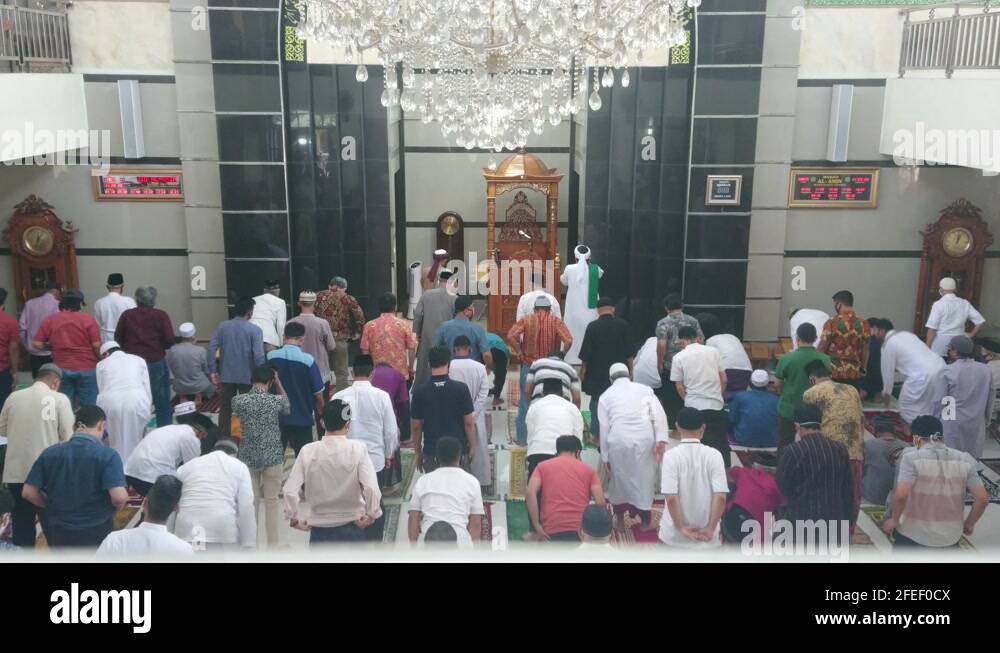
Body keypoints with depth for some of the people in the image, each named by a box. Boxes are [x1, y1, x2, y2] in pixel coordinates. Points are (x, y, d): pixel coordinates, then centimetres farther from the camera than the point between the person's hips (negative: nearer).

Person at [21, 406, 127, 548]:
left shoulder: (50, 453, -3)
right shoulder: (108, 455, -15)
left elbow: (28, 492, -3)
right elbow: (119, 498, -24)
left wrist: (51, 506, 13)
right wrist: (112, 511, -2)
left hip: (58, 531, 3)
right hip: (96, 530, -3)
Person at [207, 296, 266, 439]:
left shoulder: (223, 326, 1)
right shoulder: (254, 330, -11)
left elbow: (211, 348, -4)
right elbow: (258, 356, -18)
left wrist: (213, 371, 3)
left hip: (227, 376, 3)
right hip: (247, 377, -3)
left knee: (225, 409, 14)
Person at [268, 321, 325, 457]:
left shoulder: (270, 357, -9)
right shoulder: (308, 361, -17)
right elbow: (318, 394, -10)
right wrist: (319, 410, 11)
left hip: (276, 418, 3)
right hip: (302, 418, -3)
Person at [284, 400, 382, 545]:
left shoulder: (308, 451, -7)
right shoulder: (358, 448, -12)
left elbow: (289, 490, -12)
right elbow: (371, 488, -22)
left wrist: (294, 519, 1)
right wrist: (371, 515, -8)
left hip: (320, 529, 1)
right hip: (352, 527, -1)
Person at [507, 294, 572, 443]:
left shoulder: (526, 320, -2)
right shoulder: (556, 322, -3)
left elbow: (510, 337, -17)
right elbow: (568, 341, -17)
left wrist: (520, 354, -9)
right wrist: (560, 356, -4)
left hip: (529, 366, 0)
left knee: (525, 403, 9)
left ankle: (523, 438, 15)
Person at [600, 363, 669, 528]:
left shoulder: (606, 395, 18)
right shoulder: (645, 389, 19)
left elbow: (604, 427, 10)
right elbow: (659, 414, 3)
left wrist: (604, 456, 12)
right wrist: (661, 439, -5)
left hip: (618, 440, 0)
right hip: (644, 438, 0)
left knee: (619, 477, 17)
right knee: (644, 478, 14)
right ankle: (645, 520, 23)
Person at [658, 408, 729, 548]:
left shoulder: (671, 455, -11)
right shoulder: (714, 454, -7)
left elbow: (671, 498, -16)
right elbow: (721, 497, -12)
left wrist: (681, 527, -7)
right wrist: (710, 528, -5)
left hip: (675, 534, -1)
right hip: (706, 535, 1)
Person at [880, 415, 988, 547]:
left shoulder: (911, 457, -13)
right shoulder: (964, 460, 0)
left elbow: (901, 495, -22)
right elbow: (982, 498, -2)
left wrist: (893, 520, -7)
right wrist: (969, 524, 13)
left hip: (914, 533, -3)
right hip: (950, 536, 4)